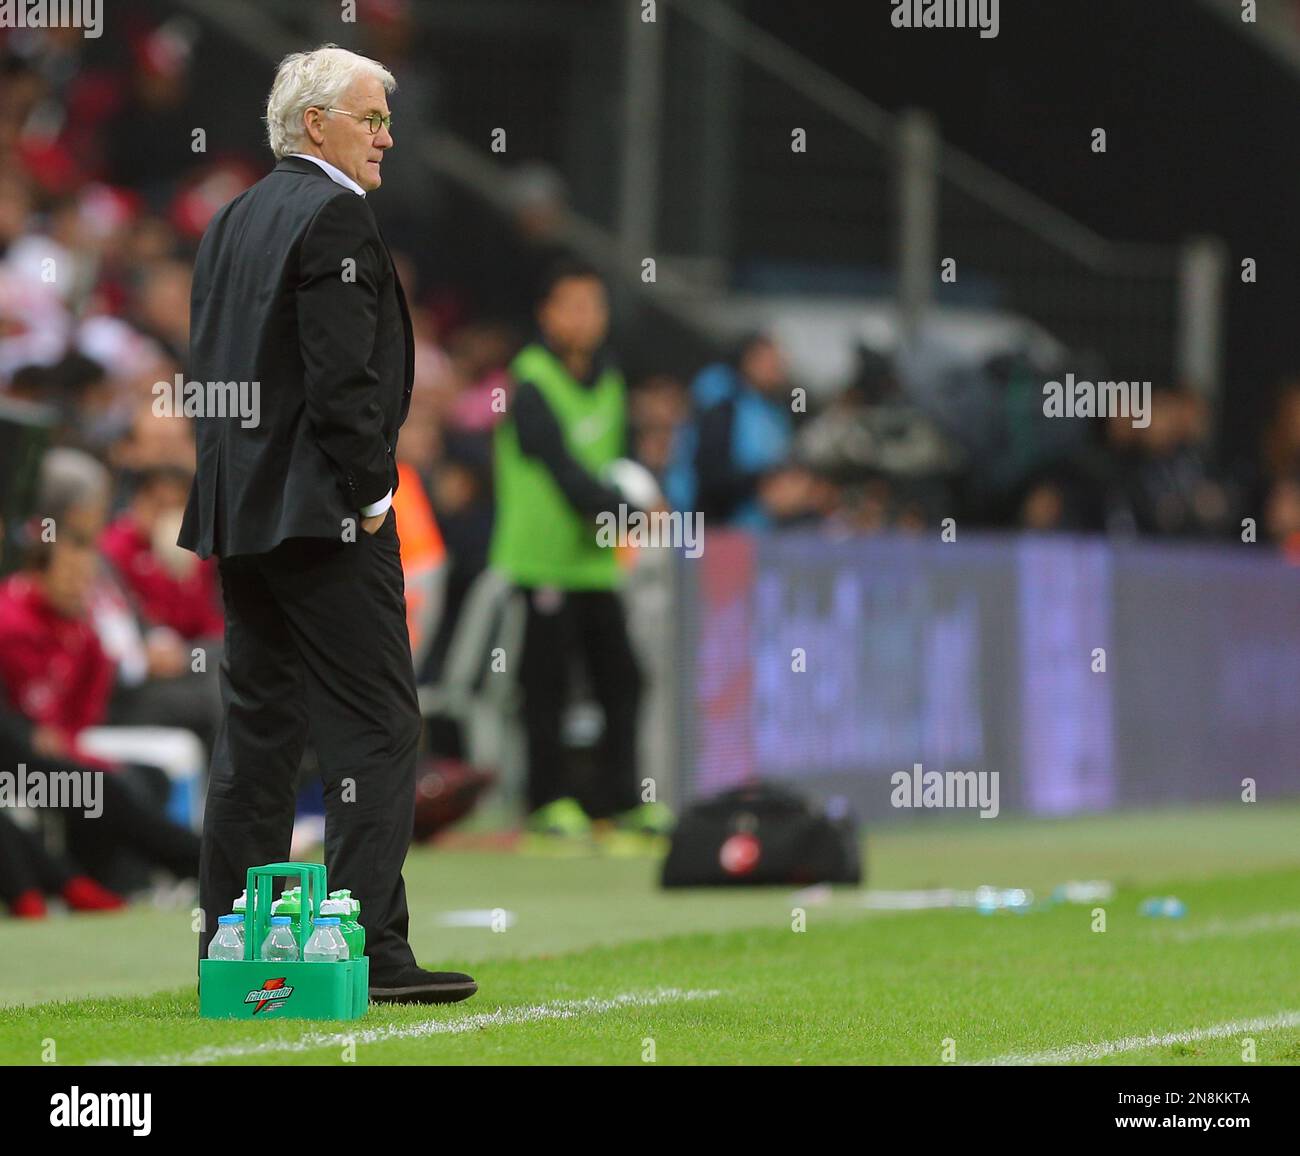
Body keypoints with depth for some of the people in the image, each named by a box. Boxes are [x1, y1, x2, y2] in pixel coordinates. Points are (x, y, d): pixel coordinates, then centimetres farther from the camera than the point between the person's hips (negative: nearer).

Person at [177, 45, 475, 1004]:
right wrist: (370, 497, -12)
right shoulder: (334, 216, -12)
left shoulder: (235, 218, 16)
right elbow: (343, 376, -18)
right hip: (322, 513, -9)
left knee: (257, 731, 11)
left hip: (241, 513, 9)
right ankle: (369, 952, -10)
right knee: (374, 729, -6)